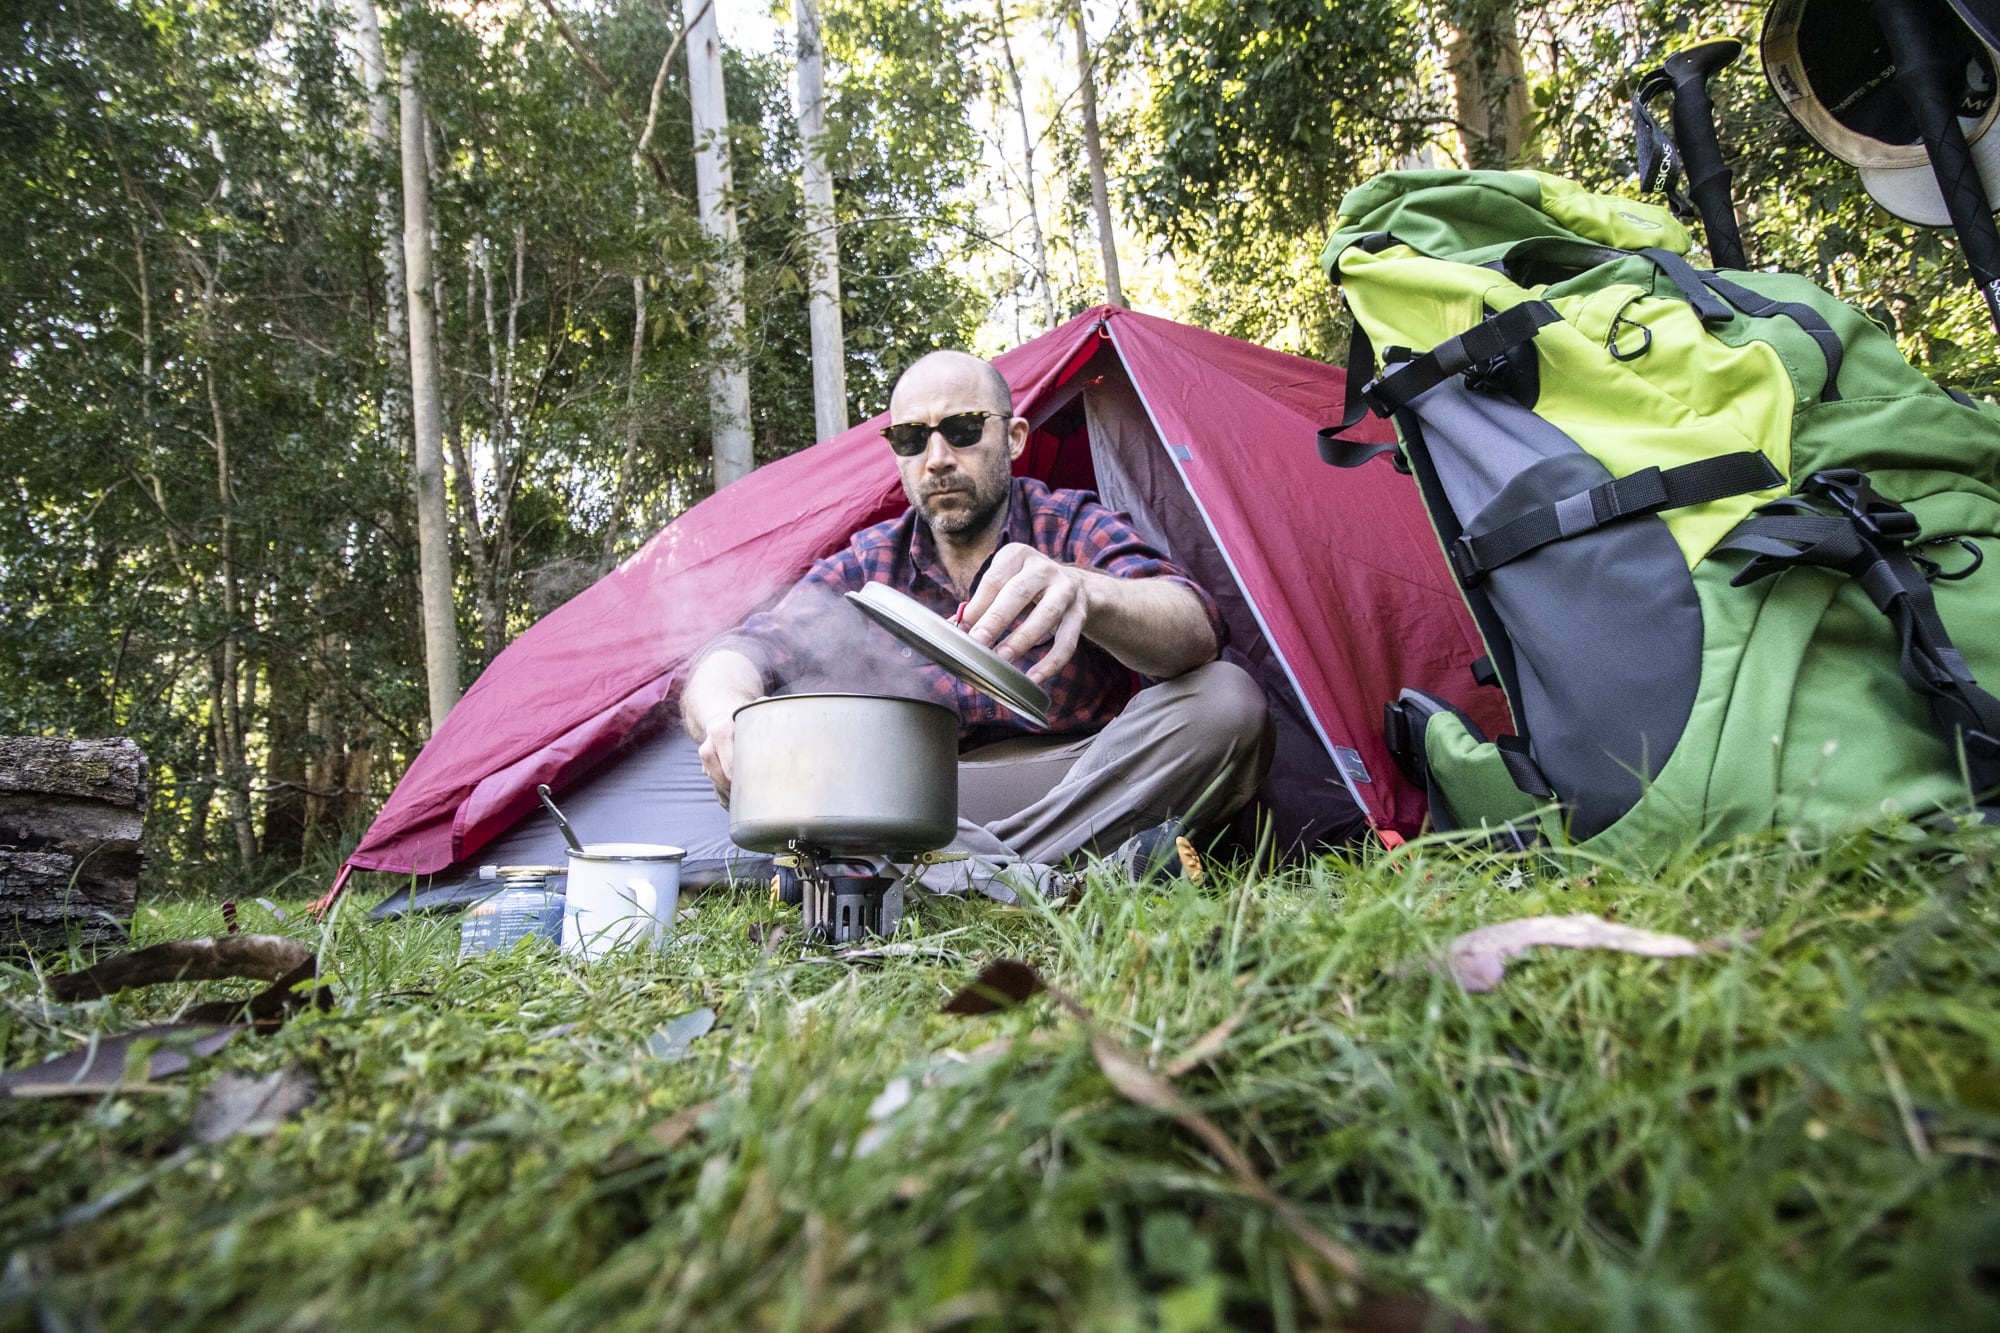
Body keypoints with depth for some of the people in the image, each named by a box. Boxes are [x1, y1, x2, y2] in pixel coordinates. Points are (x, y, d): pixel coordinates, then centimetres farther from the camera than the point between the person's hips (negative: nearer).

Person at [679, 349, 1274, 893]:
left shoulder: (1074, 528, -6)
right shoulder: (867, 566, 1)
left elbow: (1194, 631, -26)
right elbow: (741, 652, -13)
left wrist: (1084, 593, -51)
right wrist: (726, 709, -40)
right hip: (930, 809, 2)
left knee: (1226, 701, -27)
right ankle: (1054, 885, -32)